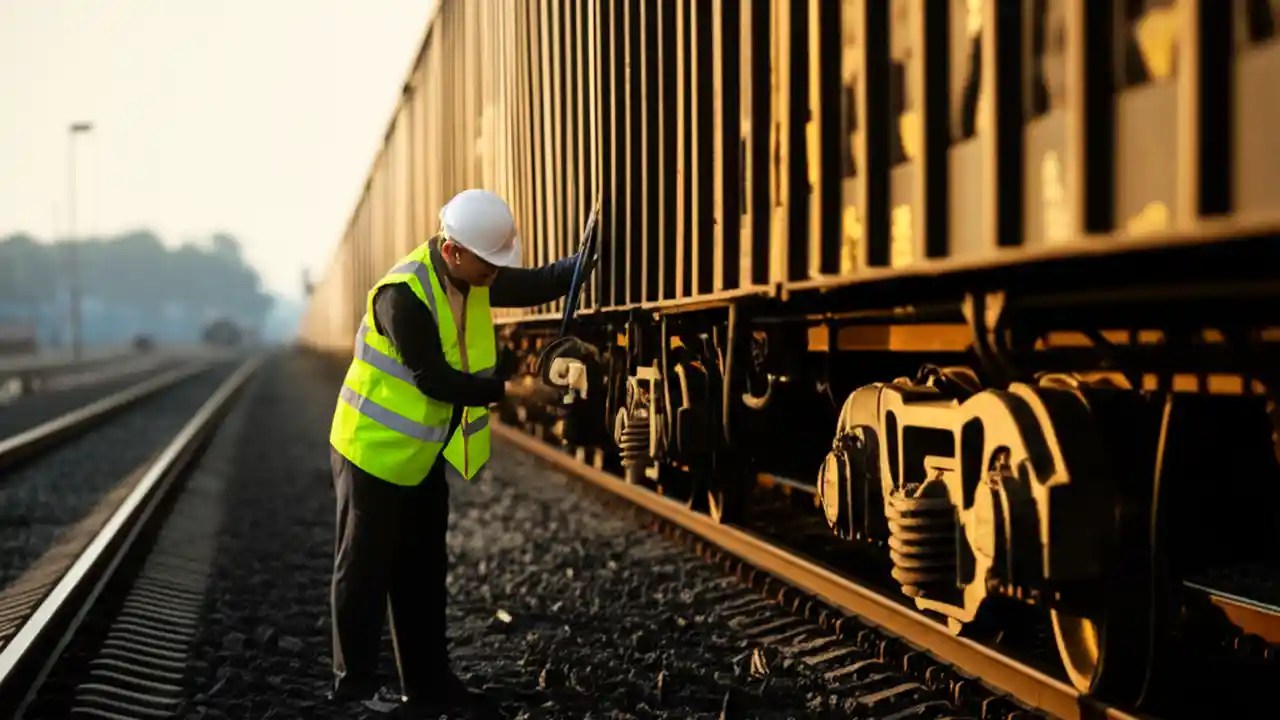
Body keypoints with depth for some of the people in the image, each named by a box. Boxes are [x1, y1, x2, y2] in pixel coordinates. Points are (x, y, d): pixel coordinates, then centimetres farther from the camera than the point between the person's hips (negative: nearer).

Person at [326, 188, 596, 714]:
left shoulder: (470, 277, -2)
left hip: (425, 455, 8)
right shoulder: (403, 294, -27)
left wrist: (585, 263, -14)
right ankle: (352, 689, 14)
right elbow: (434, 379, -27)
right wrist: (504, 388, -27)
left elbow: (536, 285, 3)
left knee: (424, 572, 15)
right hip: (376, 451, -8)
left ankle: (428, 684, 24)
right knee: (365, 572, 3)